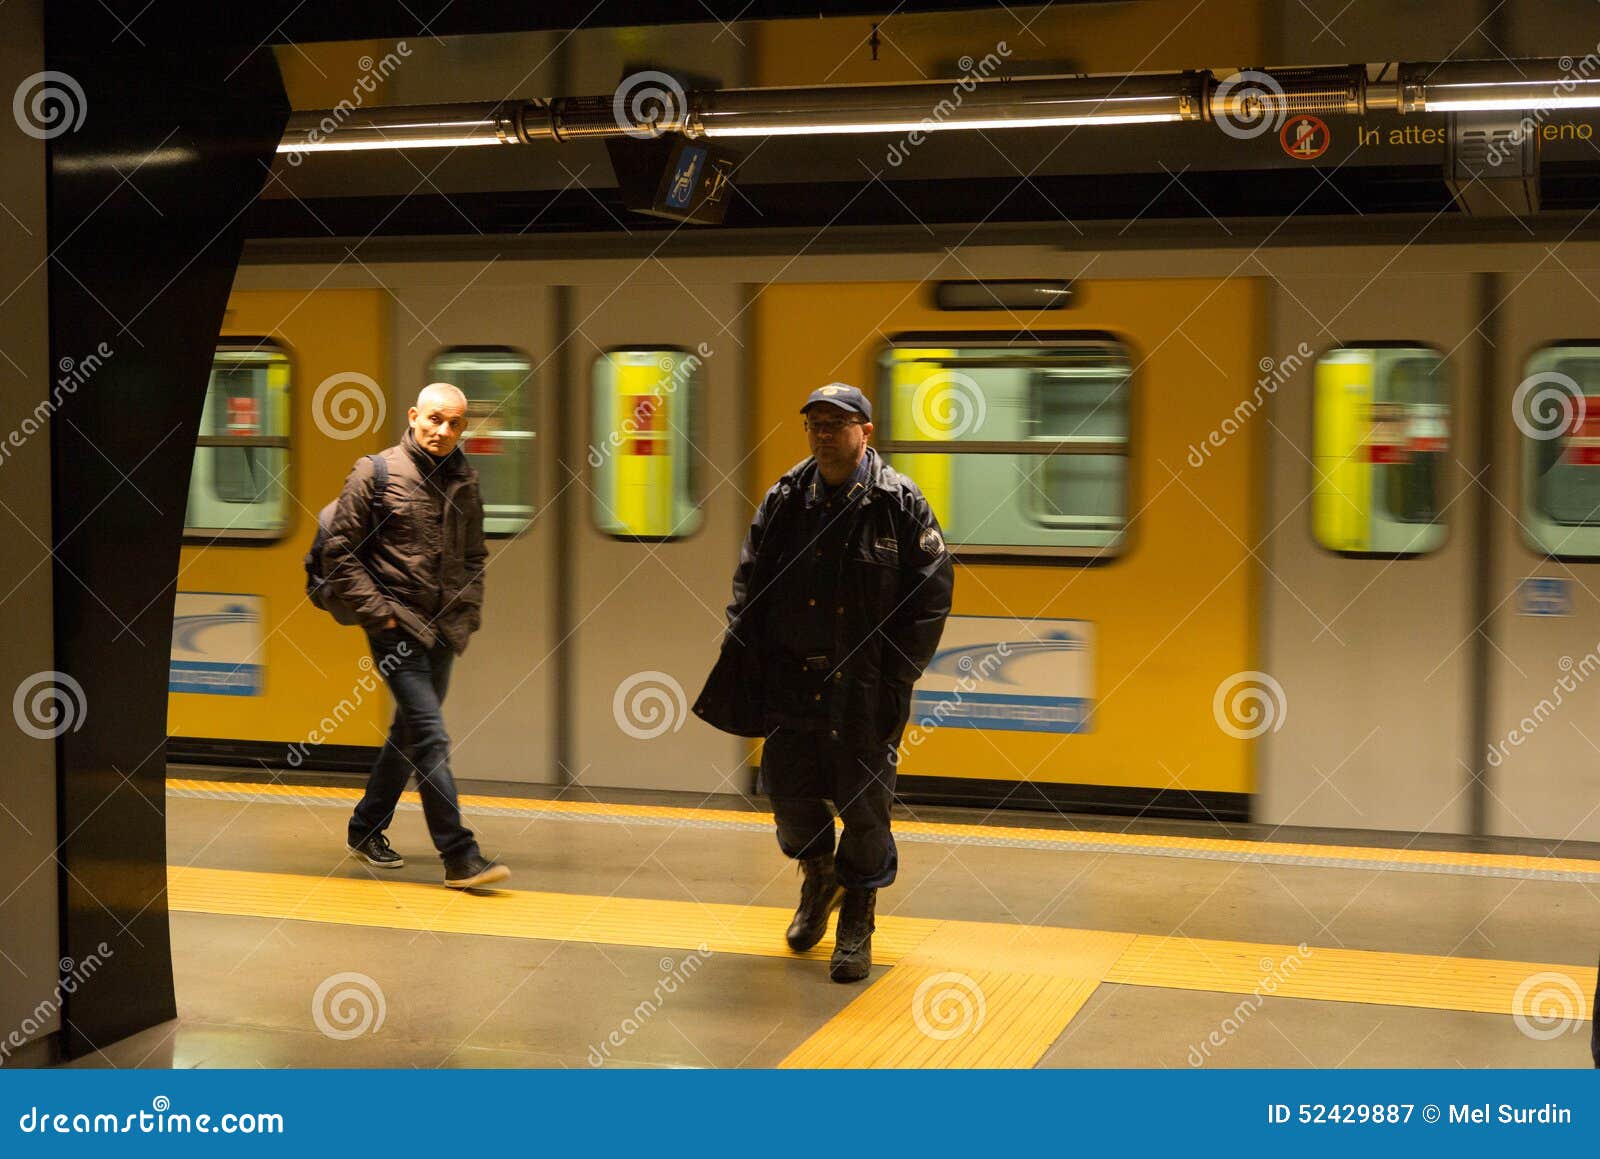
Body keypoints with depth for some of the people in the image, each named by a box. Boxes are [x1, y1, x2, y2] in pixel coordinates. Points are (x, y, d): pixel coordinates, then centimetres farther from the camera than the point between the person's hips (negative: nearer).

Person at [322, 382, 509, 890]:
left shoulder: (464, 480, 9)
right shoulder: (376, 473, -7)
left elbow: (475, 555, 21)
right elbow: (340, 551, -5)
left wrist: (469, 611, 9)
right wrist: (376, 610, -11)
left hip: (444, 631, 6)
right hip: (396, 628, -6)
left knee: (409, 734, 16)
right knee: (430, 737, -12)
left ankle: (366, 828, 33)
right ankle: (460, 856, -11)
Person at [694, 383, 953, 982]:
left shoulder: (900, 504, -4)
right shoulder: (783, 502, 5)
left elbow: (932, 594, -4)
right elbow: (749, 587, 10)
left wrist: (896, 675, -9)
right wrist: (743, 663, -1)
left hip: (866, 689, -3)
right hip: (791, 680, 3)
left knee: (863, 804, 3)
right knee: (788, 795, 8)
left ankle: (856, 922, 21)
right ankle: (819, 879, 38)